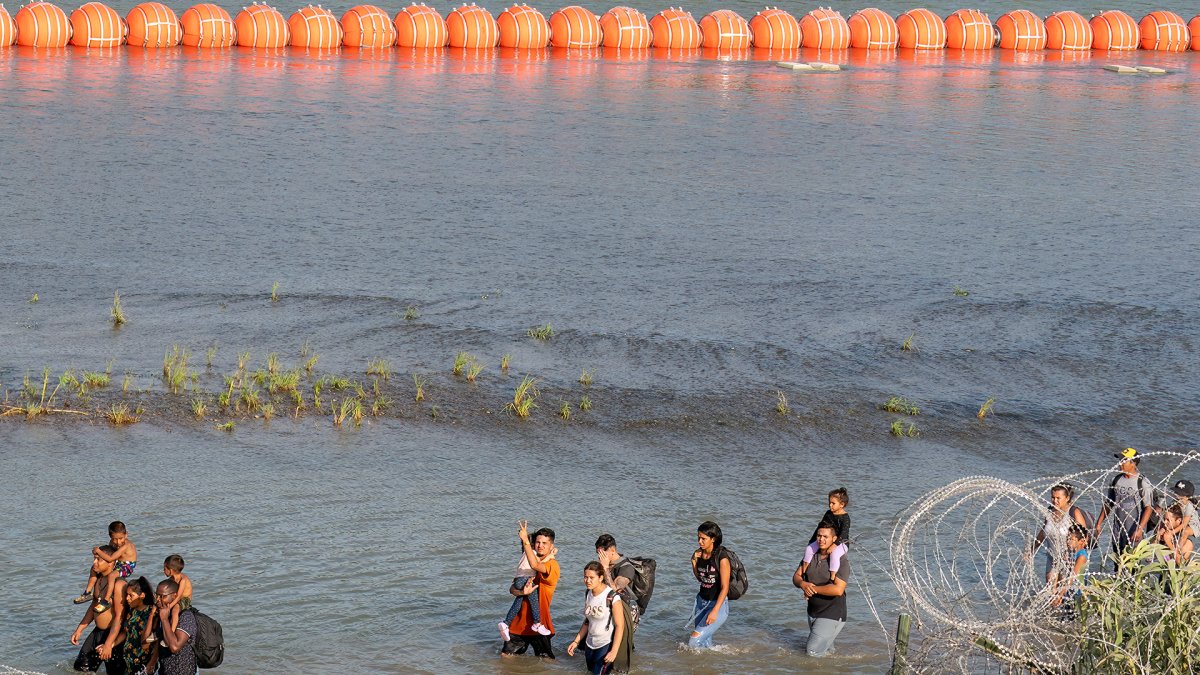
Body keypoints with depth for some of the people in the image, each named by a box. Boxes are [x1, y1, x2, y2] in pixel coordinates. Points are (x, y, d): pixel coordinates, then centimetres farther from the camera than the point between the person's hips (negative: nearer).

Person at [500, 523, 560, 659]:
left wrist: (525, 540, -31)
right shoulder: (527, 565, 11)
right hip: (520, 622, 6)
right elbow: (512, 588, 2)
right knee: (505, 656, 10)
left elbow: (536, 565, -34)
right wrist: (522, 592, -21)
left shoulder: (552, 565, -12)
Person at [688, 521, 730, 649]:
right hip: (702, 600, 7)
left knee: (694, 641, -16)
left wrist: (715, 611, -24)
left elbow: (724, 588, -18)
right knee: (706, 643, 10)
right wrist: (694, 563, -2)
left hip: (718, 604, -7)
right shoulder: (699, 554, 3)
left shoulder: (721, 558, -18)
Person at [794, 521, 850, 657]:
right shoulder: (811, 554, 3)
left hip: (831, 614, -7)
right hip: (813, 610, 7)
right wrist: (803, 584, -22)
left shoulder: (841, 559, -18)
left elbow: (838, 589, -27)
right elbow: (796, 577, 2)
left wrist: (813, 589, -19)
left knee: (814, 652, -6)